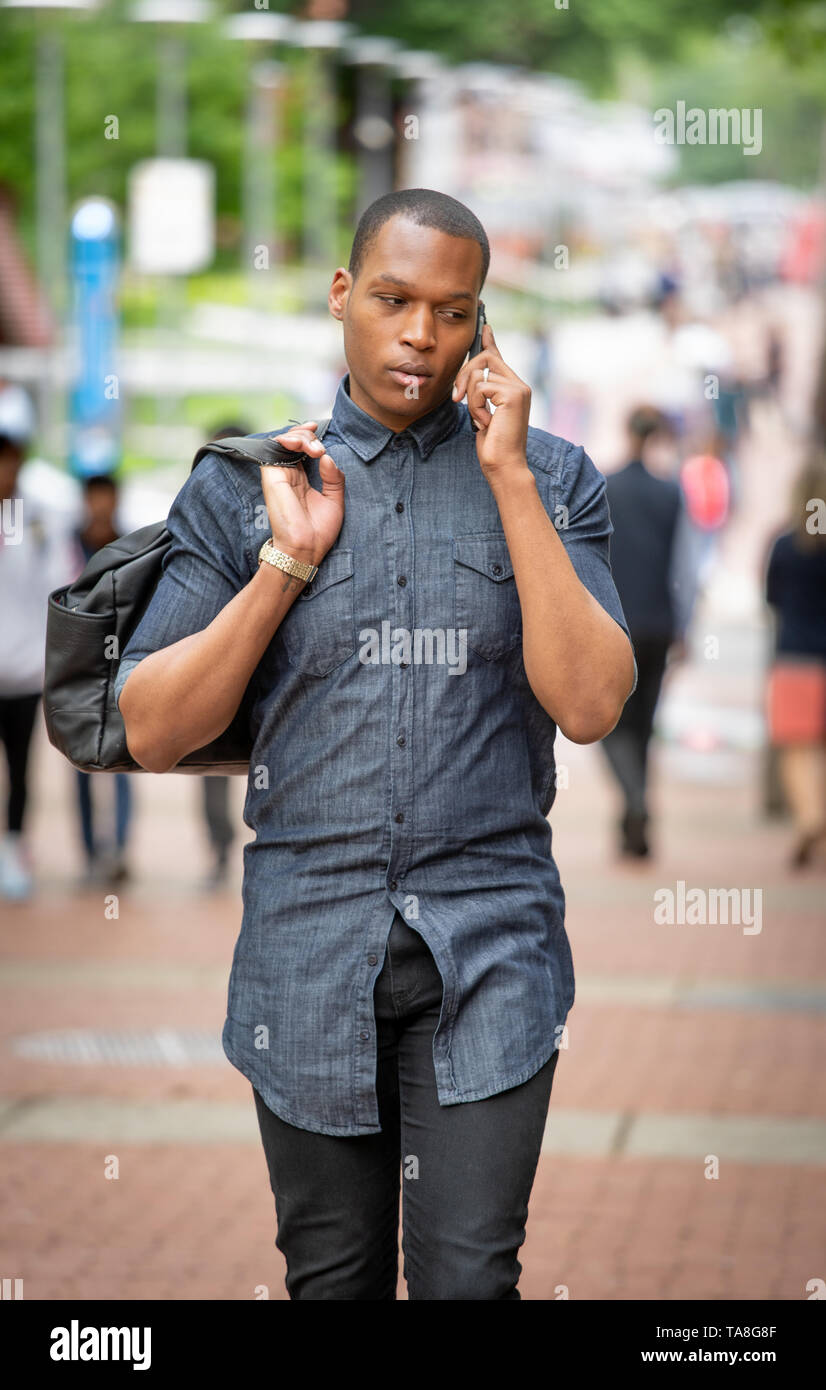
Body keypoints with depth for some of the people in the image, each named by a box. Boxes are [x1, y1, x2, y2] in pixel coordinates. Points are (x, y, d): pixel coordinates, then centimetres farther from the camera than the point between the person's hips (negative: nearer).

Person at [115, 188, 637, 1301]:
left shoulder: (549, 481, 4)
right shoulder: (241, 489, 5)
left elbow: (591, 705, -10)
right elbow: (153, 734, 0)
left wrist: (508, 477, -12)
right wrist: (289, 560, -9)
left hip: (489, 944, -1)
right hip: (307, 945, 1)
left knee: (468, 1274, -8)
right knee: (334, 1274, 12)